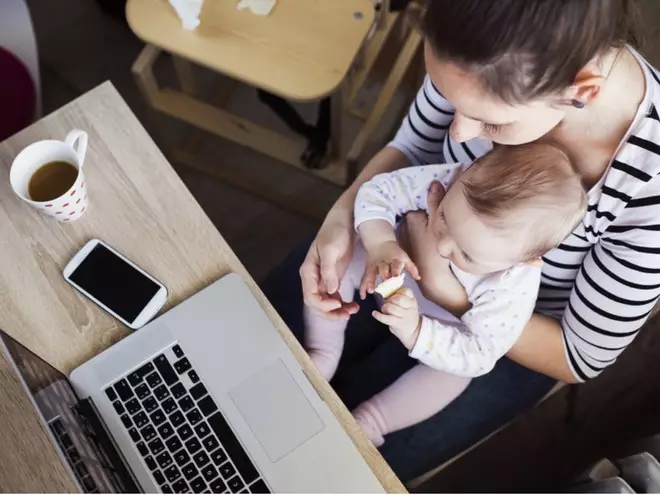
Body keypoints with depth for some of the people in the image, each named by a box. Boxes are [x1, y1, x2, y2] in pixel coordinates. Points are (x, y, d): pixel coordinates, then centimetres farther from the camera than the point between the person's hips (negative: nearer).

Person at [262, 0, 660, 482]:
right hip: (411, 236, 4)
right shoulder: (488, 56, -28)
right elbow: (413, 147, -6)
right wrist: (341, 216, -26)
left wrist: (440, 285, -30)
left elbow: (581, 357, -21)